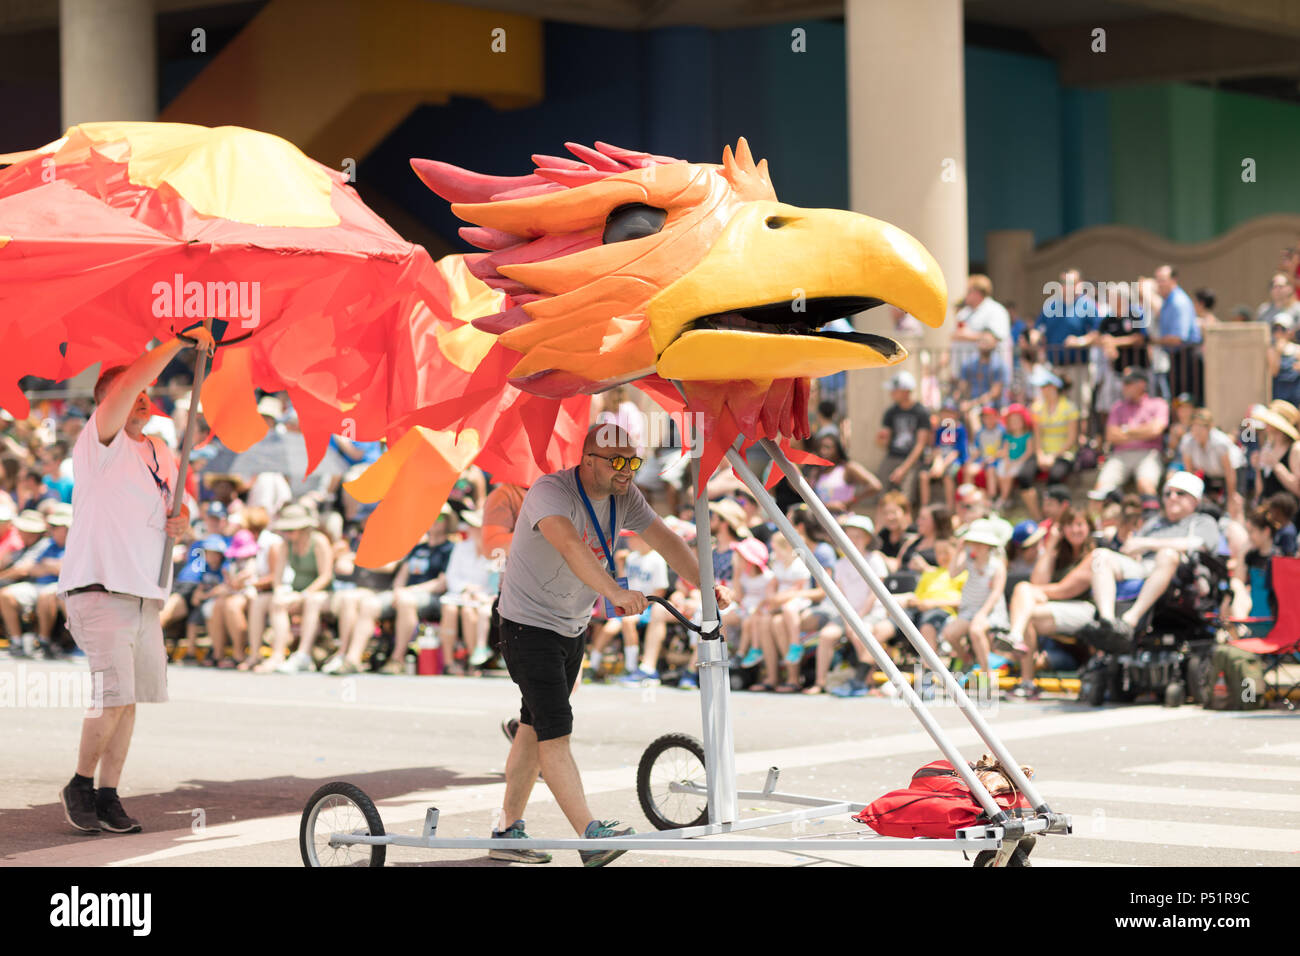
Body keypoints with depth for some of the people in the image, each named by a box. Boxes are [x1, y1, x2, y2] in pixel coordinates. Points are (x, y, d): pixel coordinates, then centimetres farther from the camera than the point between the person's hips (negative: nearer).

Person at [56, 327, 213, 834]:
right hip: (99, 590, -7)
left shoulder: (160, 454, 16)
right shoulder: (101, 443, -7)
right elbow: (127, 384, -22)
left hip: (146, 596, 7)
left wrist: (180, 519, 4)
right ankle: (80, 786, 4)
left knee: (129, 700, 6)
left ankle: (108, 795, 14)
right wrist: (177, 342, -21)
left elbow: (168, 507, 28)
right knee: (113, 697, -14)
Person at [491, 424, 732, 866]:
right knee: (555, 730, -15)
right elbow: (570, 545, -43)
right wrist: (615, 592, -57)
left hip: (573, 627, 8)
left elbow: (664, 539, -3)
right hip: (528, 625, -8)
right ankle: (591, 835, -23)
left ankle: (508, 832, 20)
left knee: (536, 727, 12)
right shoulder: (551, 491, -26)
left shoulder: (623, 497, -1)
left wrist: (707, 585, -17)